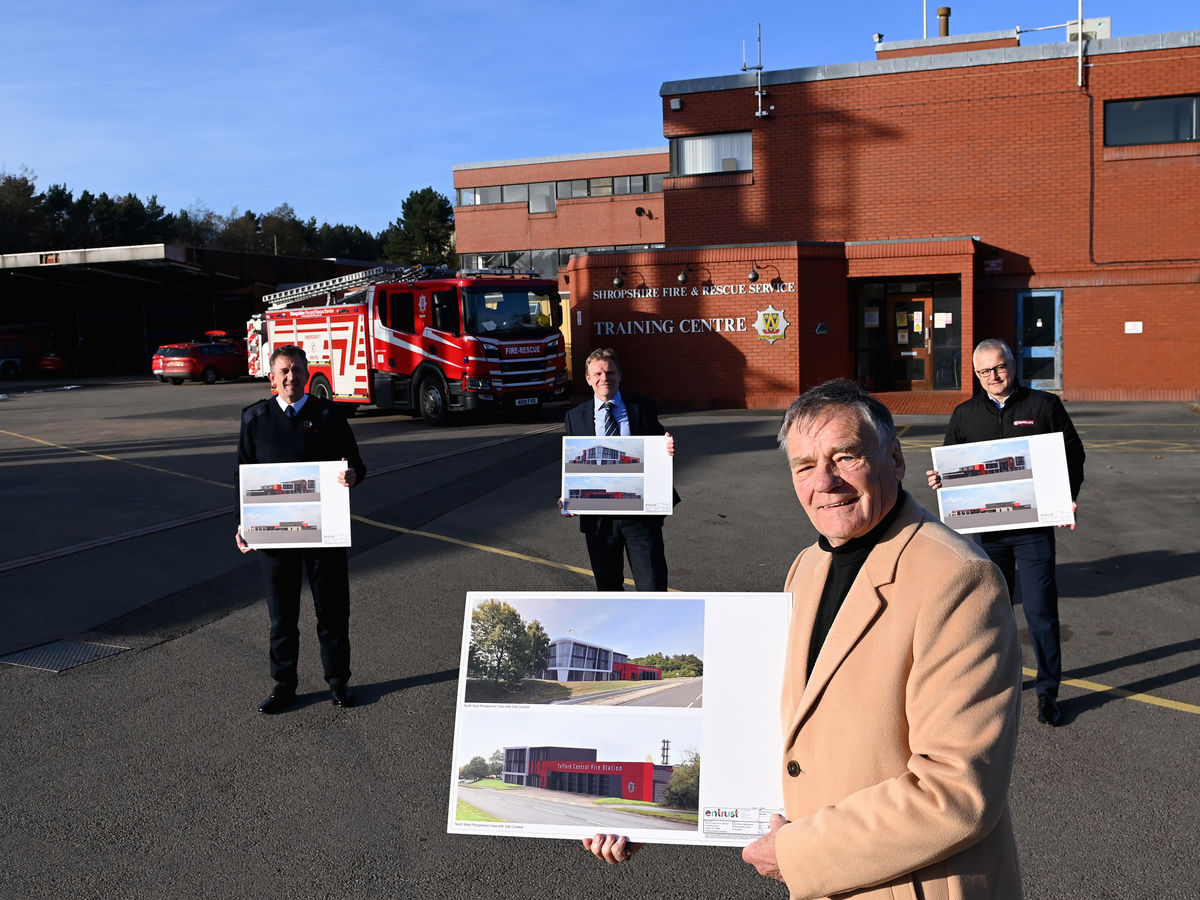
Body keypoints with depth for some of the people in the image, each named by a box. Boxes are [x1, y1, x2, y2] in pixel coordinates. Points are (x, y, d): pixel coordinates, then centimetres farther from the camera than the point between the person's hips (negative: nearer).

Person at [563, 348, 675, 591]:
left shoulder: (644, 408, 3)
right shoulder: (575, 417, 6)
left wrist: (668, 450, -16)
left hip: (641, 514, -1)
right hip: (598, 516, 1)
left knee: (653, 585, -1)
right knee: (608, 586, 14)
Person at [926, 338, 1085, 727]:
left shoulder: (1044, 405, 2)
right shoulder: (964, 414, 9)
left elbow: (1073, 454, 4)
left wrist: (1069, 496, -10)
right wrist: (939, 479, -7)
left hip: (1034, 526, -3)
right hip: (987, 527, 3)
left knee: (1040, 610, -2)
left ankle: (1047, 692, 12)